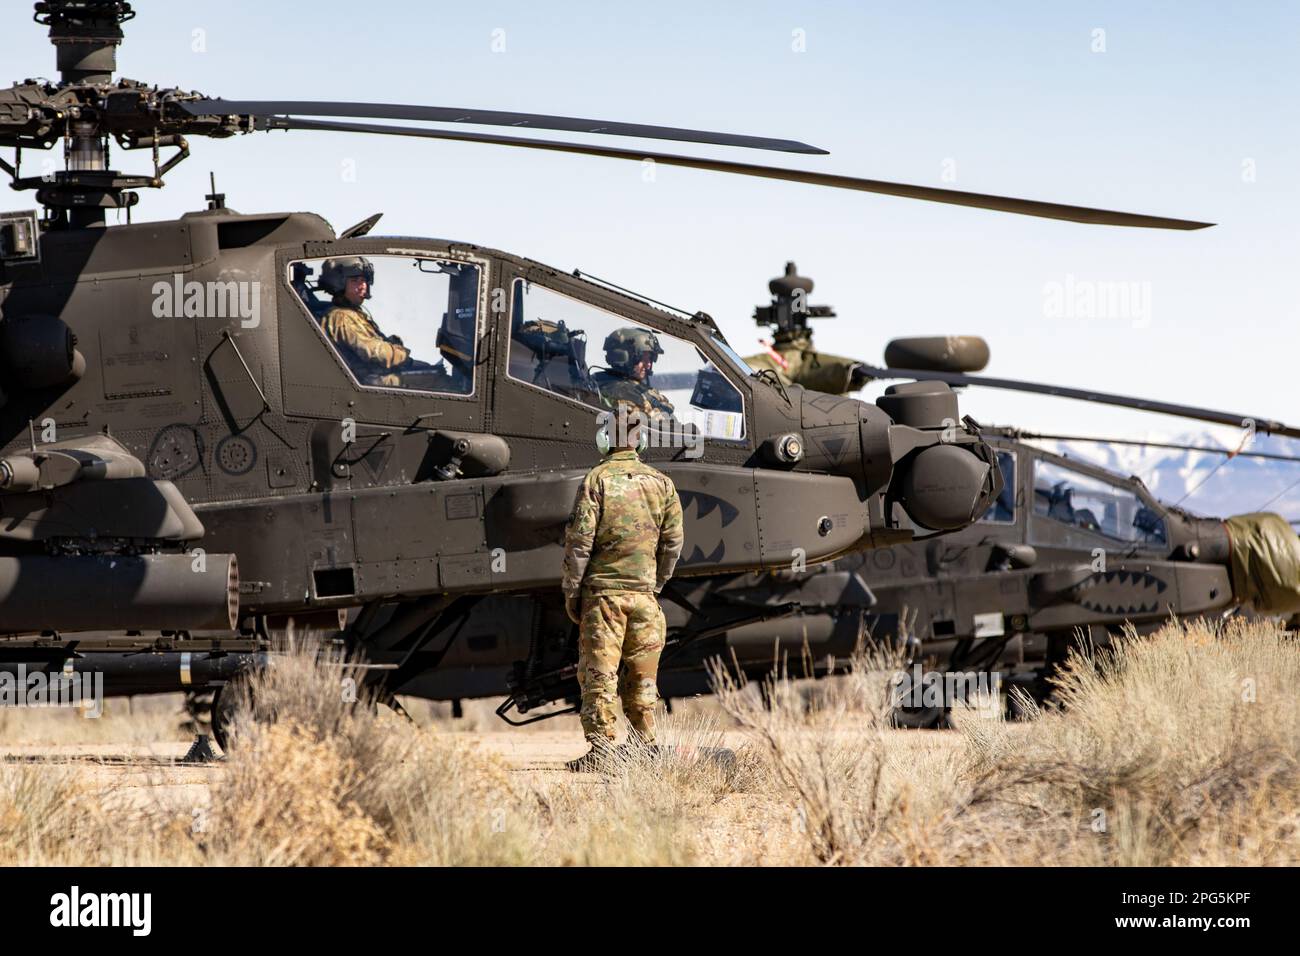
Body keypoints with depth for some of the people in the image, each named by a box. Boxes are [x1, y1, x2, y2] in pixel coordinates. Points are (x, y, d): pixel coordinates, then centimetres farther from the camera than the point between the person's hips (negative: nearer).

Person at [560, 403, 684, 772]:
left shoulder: (597, 480, -7)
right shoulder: (662, 483, 5)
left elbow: (580, 541, -9)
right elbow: (673, 543, 8)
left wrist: (571, 591, -1)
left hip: (602, 592, -4)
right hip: (643, 594, 4)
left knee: (599, 674, -2)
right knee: (642, 677, 10)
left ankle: (601, 747, -6)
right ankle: (645, 744, 12)